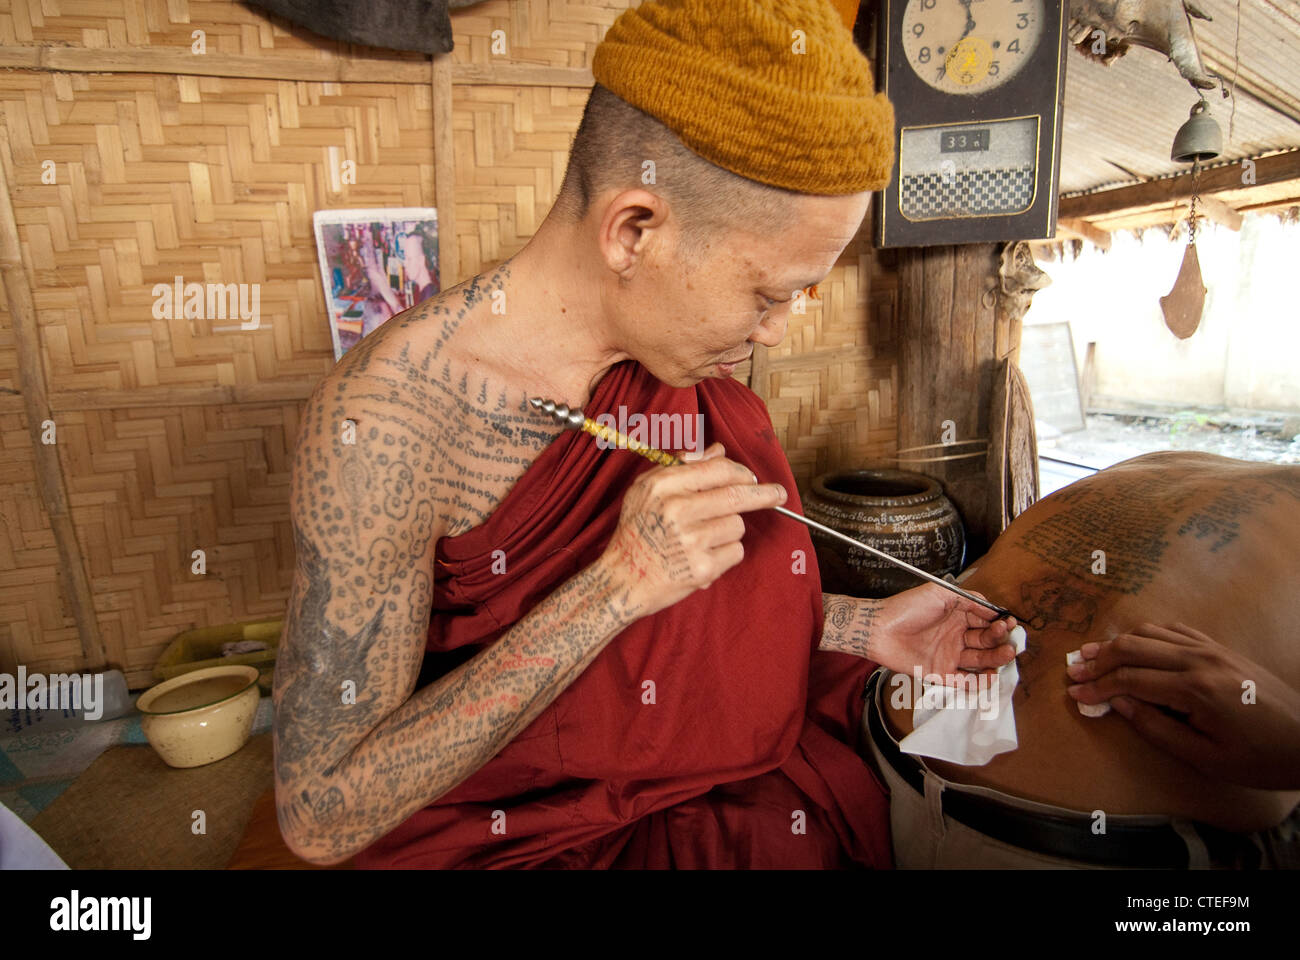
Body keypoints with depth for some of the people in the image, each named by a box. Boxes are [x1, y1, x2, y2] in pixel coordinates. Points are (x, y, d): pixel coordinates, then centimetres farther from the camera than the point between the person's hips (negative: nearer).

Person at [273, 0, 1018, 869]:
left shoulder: (671, 365, -6)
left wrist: (861, 626, -1)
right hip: (511, 836, -4)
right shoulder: (384, 419, -26)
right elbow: (321, 813, -23)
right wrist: (617, 586, -32)